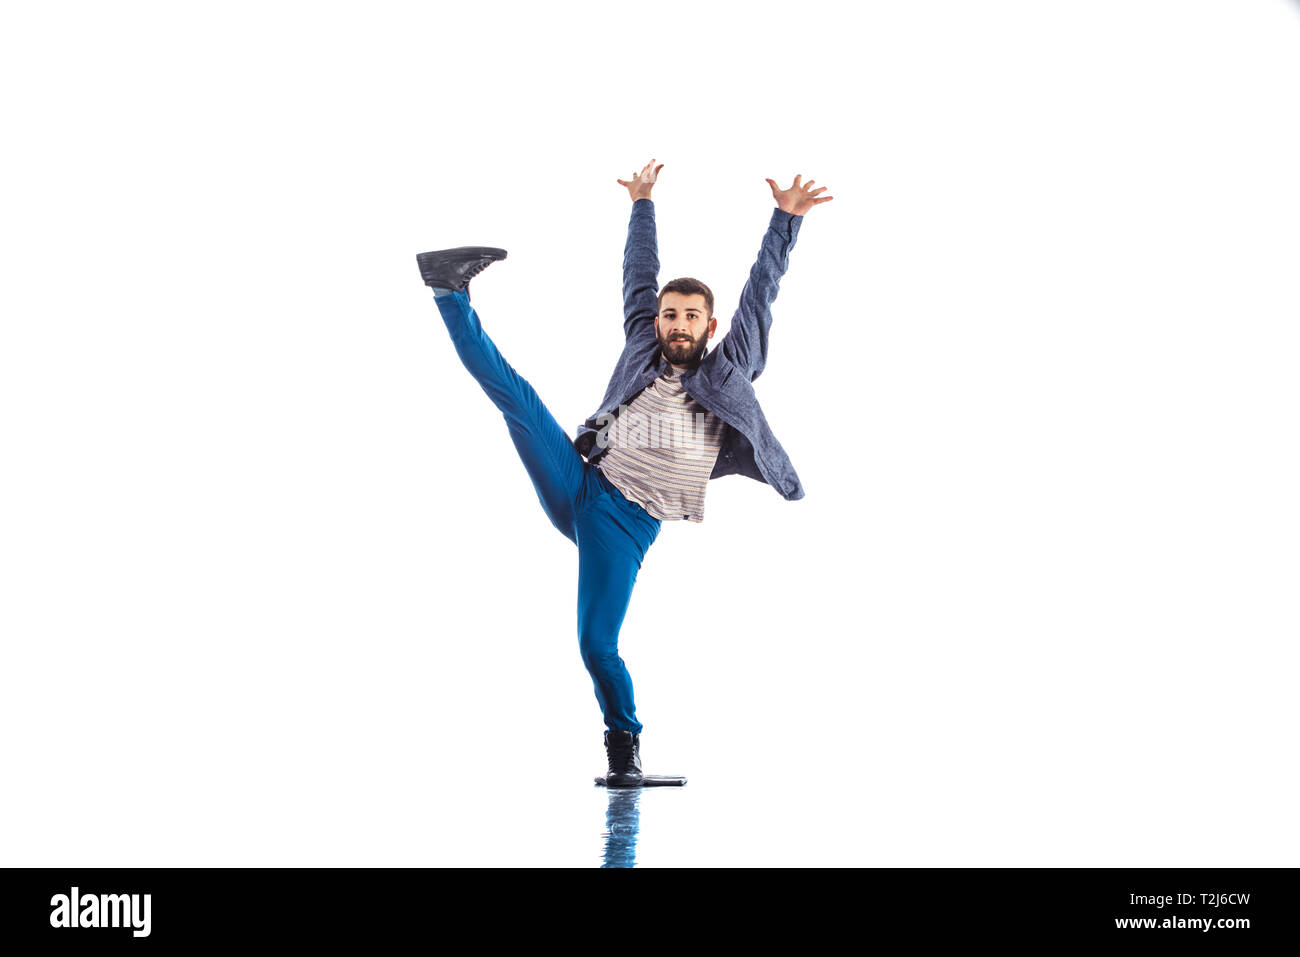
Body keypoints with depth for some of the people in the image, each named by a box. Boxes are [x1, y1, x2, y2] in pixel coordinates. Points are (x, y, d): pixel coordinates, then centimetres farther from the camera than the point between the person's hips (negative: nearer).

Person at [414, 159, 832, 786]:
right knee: (512, 392, -16)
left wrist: (785, 219, 4)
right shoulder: (643, 351, 14)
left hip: (627, 522, -3)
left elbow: (761, 291, 6)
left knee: (598, 645, -11)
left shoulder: (728, 371, 8)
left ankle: (625, 748, 9)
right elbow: (639, 277, 23)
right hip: (578, 486, 3)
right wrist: (642, 206, 27)